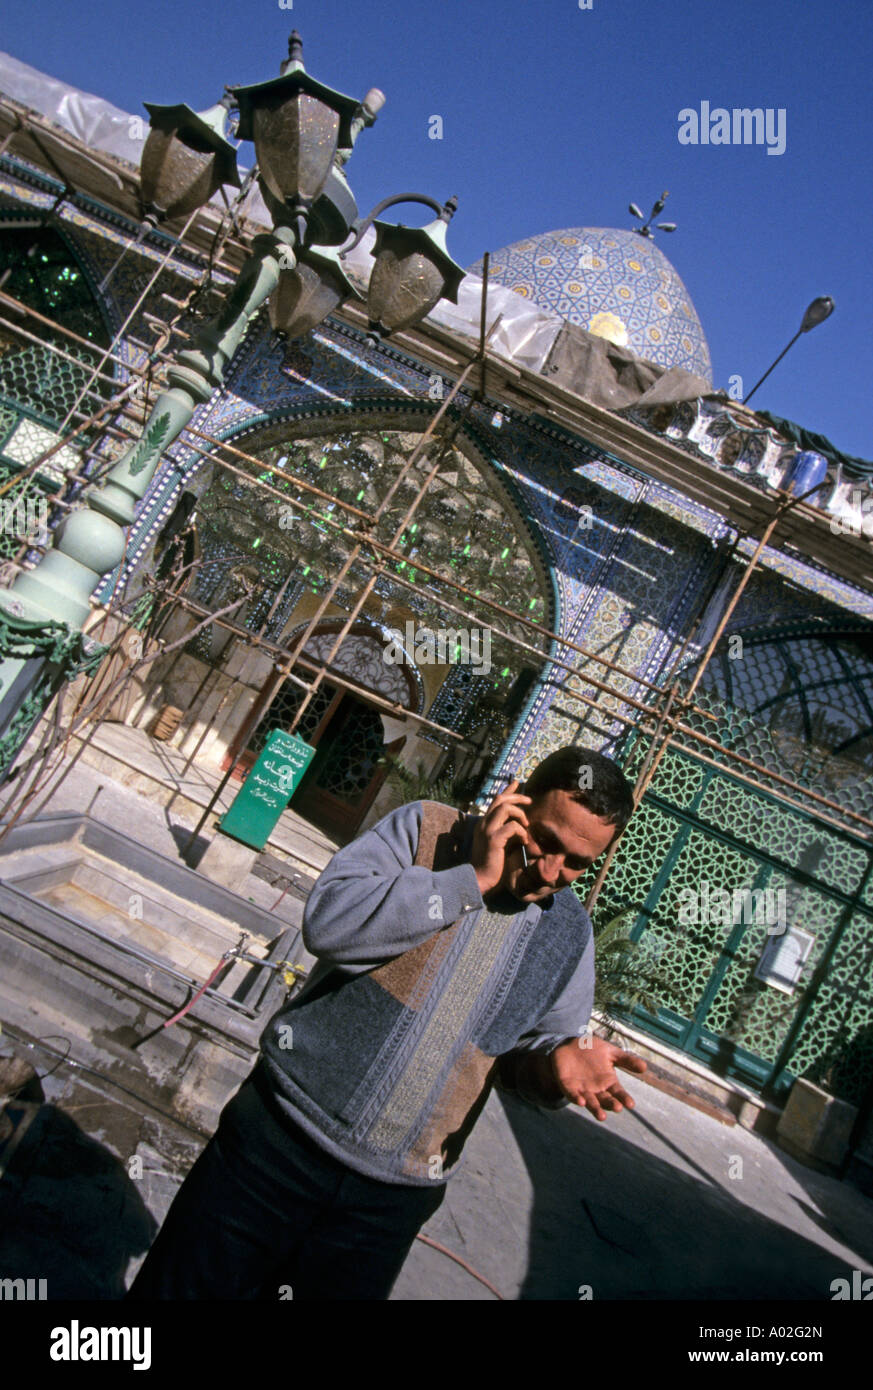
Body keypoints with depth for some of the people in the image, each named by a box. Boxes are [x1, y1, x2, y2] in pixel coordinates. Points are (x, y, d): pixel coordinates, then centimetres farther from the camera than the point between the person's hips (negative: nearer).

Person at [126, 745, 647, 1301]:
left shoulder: (570, 934, 0)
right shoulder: (425, 830, -10)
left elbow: (539, 1042, 9)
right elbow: (329, 920, -23)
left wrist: (556, 1061, -15)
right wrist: (472, 880, -24)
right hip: (282, 1135, -2)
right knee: (186, 1284, 11)